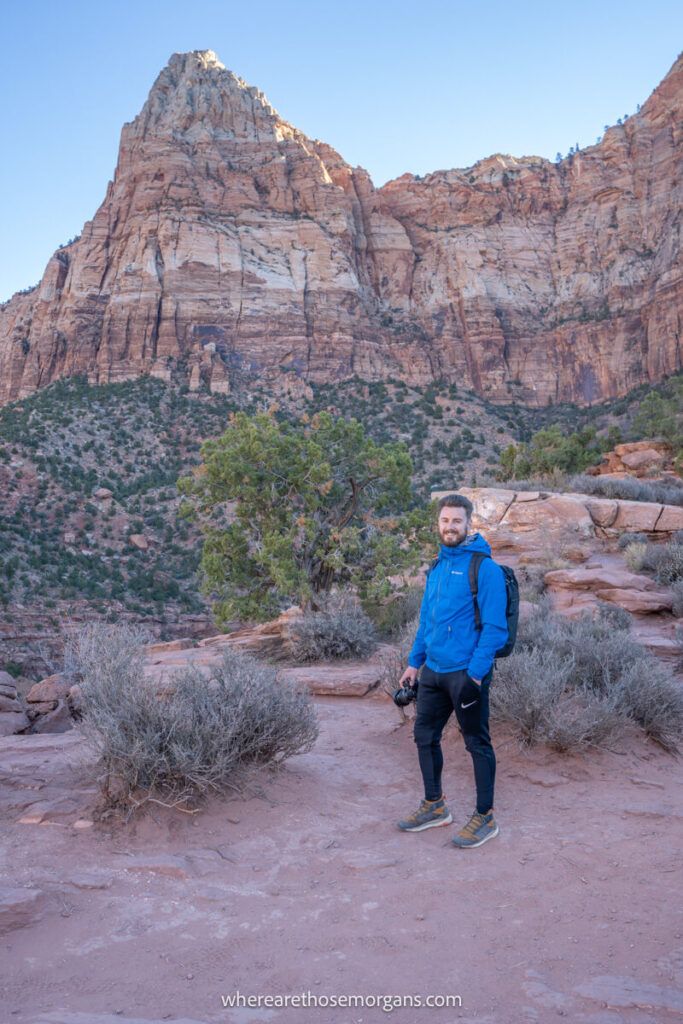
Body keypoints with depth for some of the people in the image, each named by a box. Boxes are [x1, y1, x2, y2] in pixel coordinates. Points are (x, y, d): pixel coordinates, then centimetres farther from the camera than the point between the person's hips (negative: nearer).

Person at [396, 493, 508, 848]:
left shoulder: (484, 567, -13)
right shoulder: (437, 568, 12)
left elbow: (494, 627, -17)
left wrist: (475, 673, -21)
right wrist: (414, 662, 15)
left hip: (467, 672, -8)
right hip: (433, 671, 8)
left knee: (477, 744, 5)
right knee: (425, 736, 15)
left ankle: (484, 818, 20)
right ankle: (434, 806, 33)